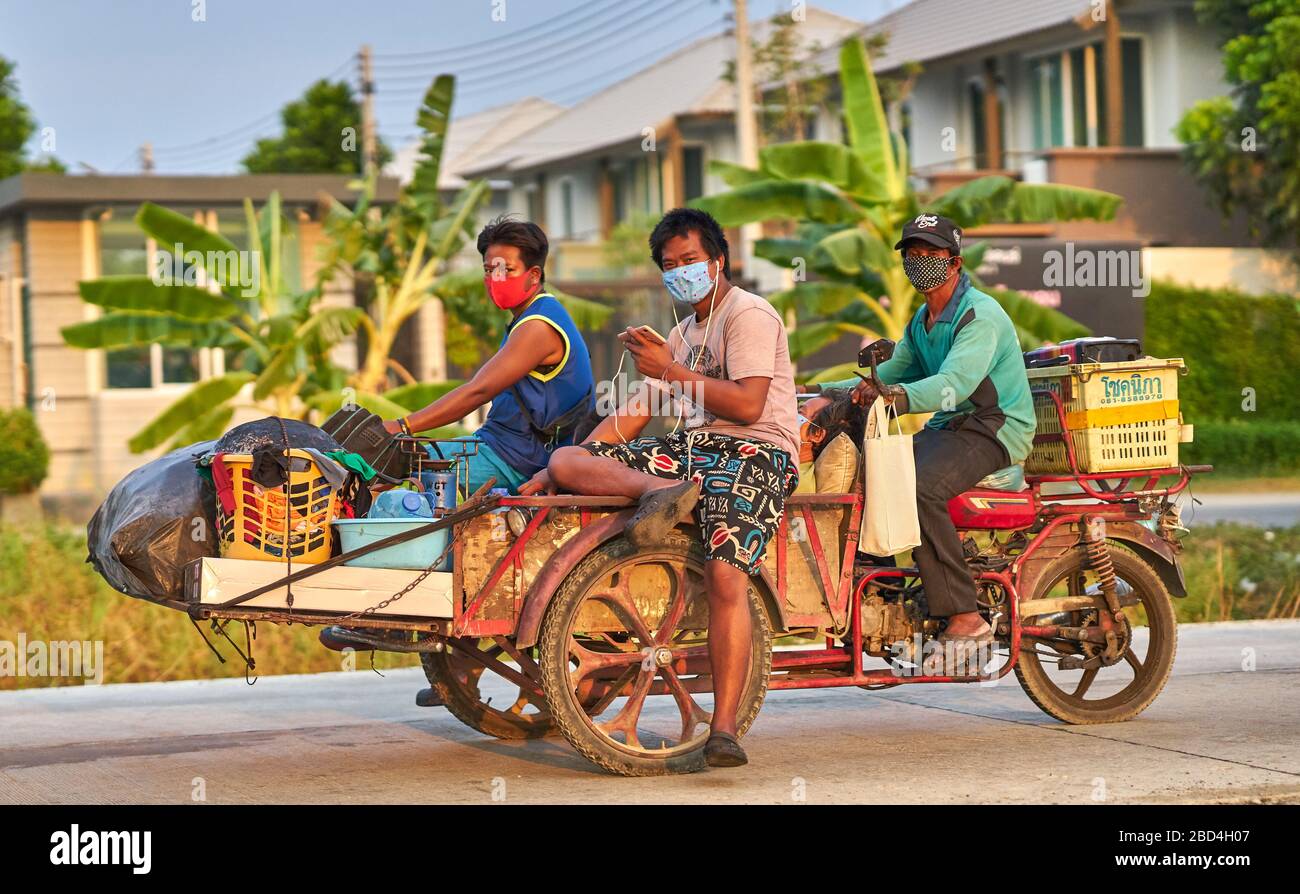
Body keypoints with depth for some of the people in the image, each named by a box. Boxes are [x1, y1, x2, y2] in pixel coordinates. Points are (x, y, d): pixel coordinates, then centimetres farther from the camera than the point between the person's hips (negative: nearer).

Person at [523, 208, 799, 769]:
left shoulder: (748, 314, -1)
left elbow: (748, 406, -15)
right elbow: (633, 416, 22)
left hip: (754, 453, -8)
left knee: (725, 575, -29)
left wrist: (671, 371, -9)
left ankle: (724, 728, -30)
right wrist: (553, 474, 14)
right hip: (691, 447, 8)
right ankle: (663, 491, -33)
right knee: (566, 461, -9)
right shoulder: (686, 332, 25)